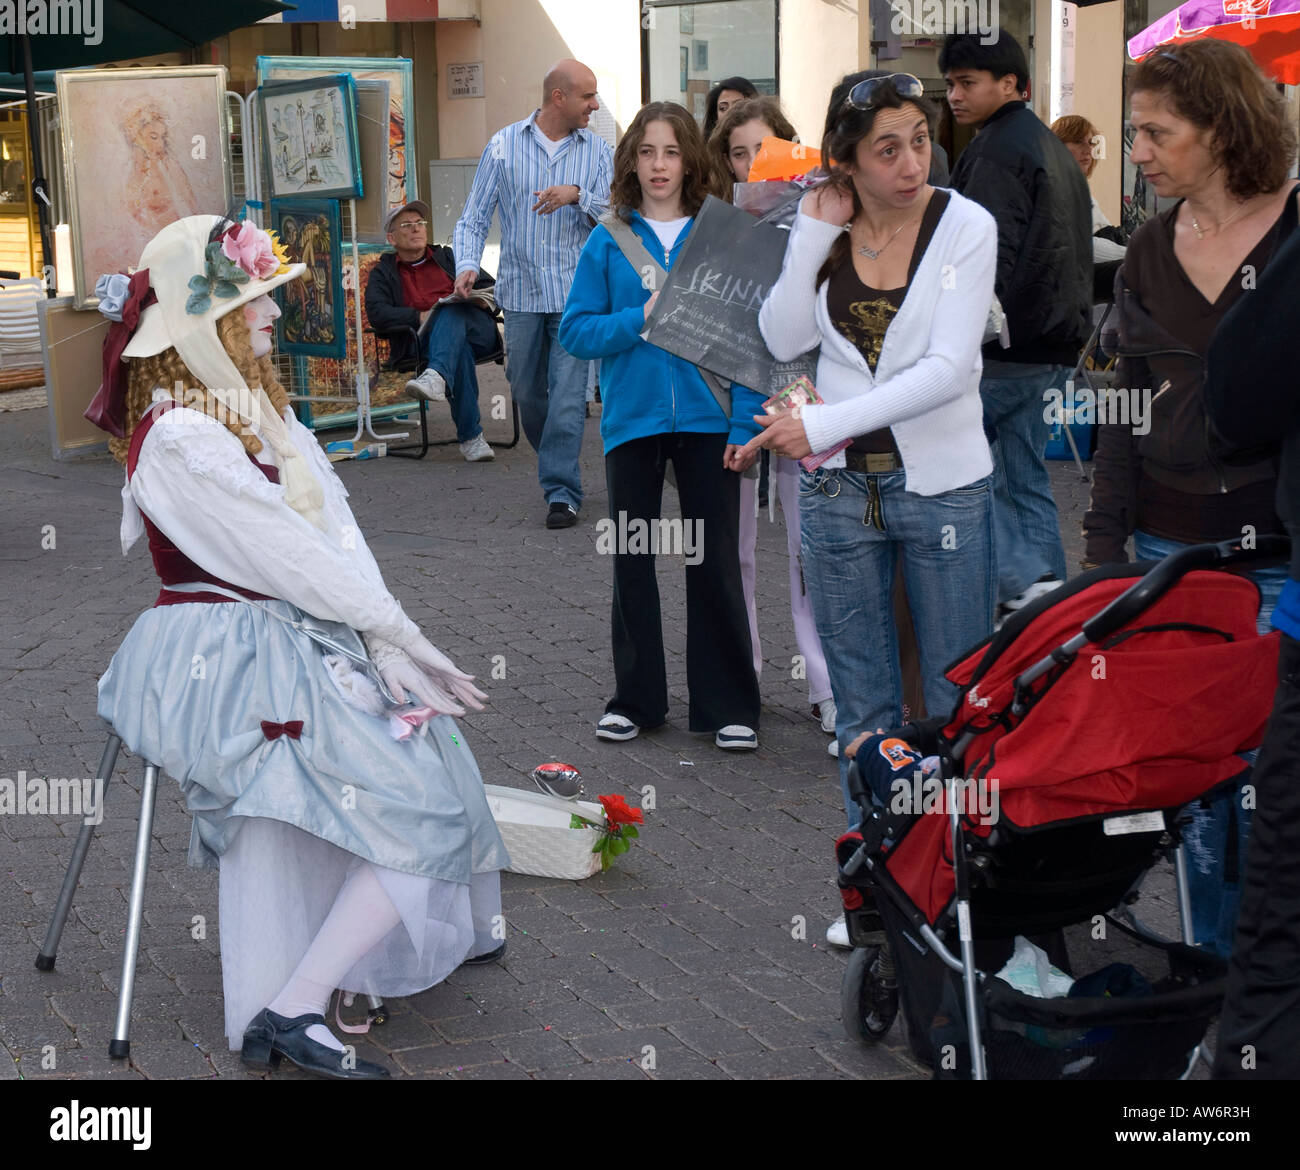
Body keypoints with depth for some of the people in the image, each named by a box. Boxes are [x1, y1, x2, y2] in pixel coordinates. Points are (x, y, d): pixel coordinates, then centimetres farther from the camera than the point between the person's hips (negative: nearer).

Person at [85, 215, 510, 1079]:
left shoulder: (255, 408, 13)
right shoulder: (179, 438, -17)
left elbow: (335, 526, 4)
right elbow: (285, 554, -17)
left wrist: (384, 641, -8)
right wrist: (393, 633, -9)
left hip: (294, 642, 9)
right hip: (235, 661, -9)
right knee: (424, 809, -11)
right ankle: (292, 1008, -12)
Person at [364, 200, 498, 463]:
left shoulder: (448, 258, 30)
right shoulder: (383, 273, 22)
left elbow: (491, 287, 22)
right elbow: (377, 313, 2)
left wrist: (480, 300, -3)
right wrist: (420, 317, -12)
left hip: (476, 329, 2)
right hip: (422, 340, -2)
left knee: (452, 310, -34)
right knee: (460, 351, -37)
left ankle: (437, 376, -60)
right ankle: (471, 437, -43)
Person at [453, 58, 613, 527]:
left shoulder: (597, 151, 6)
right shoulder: (504, 145, 5)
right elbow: (474, 216, 4)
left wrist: (577, 194, -18)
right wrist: (467, 264, -12)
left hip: (575, 292, -1)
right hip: (521, 291, 1)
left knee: (568, 394, -9)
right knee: (526, 391, 10)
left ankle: (562, 491, -5)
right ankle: (556, 465, 32)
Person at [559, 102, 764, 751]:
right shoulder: (608, 242, 2)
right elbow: (575, 331, 0)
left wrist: (746, 423, -9)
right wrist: (642, 319, -15)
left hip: (707, 422, -1)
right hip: (632, 421, 1)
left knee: (714, 562, 3)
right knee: (632, 560, 10)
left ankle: (730, 707, 14)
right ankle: (635, 699, 24)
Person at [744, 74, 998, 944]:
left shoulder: (965, 226, -10)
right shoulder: (826, 229, 2)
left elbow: (947, 369, -18)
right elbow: (784, 341, -6)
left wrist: (822, 425, -19)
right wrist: (815, 235, -12)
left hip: (942, 485, -3)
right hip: (839, 487, 3)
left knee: (957, 699, 5)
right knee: (862, 703, 12)